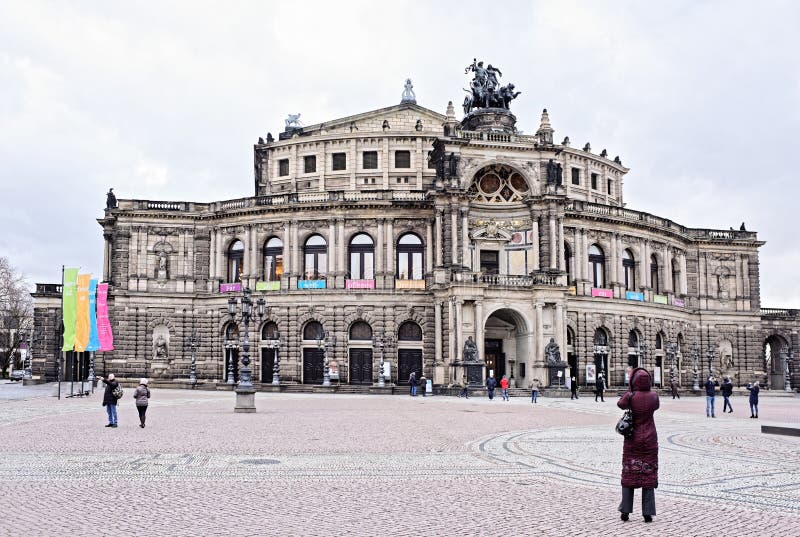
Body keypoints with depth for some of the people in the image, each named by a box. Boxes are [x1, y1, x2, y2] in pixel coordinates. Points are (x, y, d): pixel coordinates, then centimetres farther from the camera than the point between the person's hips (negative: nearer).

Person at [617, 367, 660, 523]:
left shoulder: (631, 396, -14)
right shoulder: (653, 396, -7)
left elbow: (620, 404, 4)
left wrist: (630, 389, 1)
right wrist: (647, 388, 12)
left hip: (632, 440, -1)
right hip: (649, 440, 1)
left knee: (629, 474, 9)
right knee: (649, 475, 5)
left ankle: (625, 511, 8)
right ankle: (648, 513, 3)